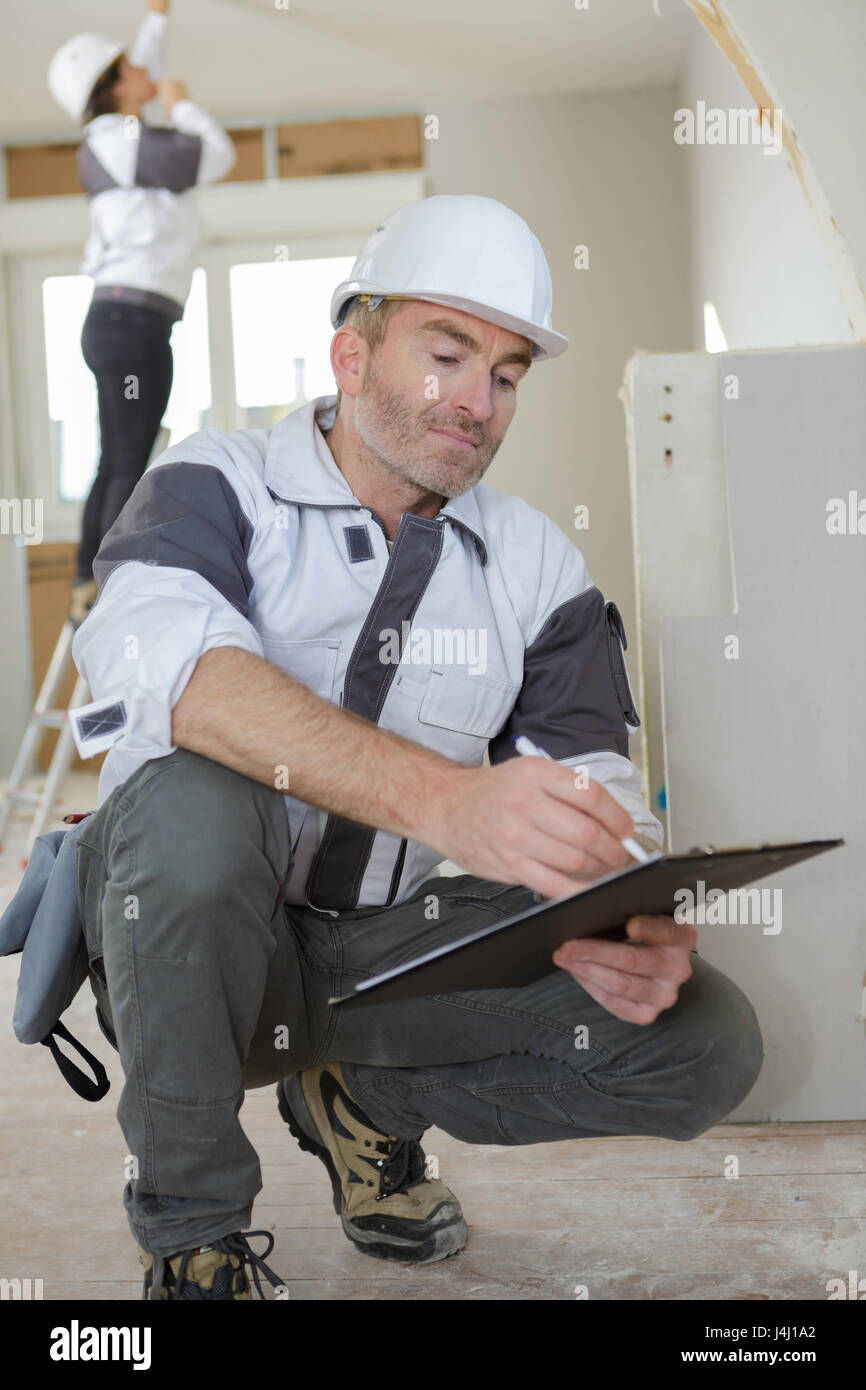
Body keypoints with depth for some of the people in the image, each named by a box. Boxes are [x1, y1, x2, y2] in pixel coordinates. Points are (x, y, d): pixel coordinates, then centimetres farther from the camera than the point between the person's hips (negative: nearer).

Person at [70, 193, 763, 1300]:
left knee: (708, 1037, -15)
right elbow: (151, 652, -29)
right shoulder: (217, 486, -6)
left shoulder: (536, 566, 6)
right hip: (189, 939, -3)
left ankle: (365, 1096, 10)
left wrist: (621, 924, -25)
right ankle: (190, 1238, -12)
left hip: (386, 945, 3)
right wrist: (445, 799, -43)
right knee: (193, 800, -37)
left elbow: (594, 788, 1)